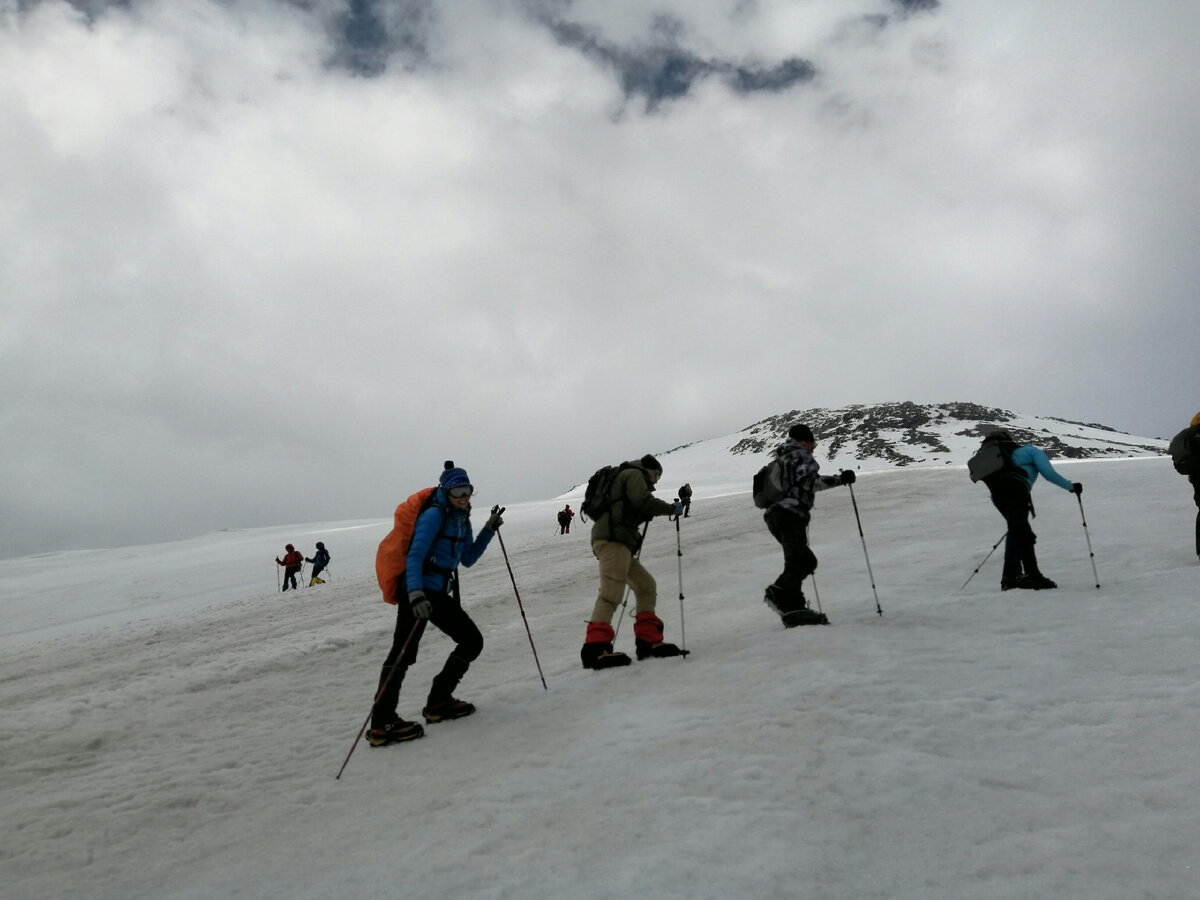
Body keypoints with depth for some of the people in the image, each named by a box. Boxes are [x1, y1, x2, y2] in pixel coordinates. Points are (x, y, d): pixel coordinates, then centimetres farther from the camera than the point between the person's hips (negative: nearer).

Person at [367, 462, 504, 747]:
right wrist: (416, 593, -34)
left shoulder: (461, 519, 14)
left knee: (472, 641, 9)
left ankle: (439, 701, 16)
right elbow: (415, 556, -20)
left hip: (440, 592, 9)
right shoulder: (434, 514, -11)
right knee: (404, 651, -18)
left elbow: (468, 559, 20)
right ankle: (381, 723, -21)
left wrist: (489, 530, 11)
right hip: (416, 590, -9)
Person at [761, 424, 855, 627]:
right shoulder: (801, 456, -1)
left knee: (807, 560, 12)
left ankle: (778, 592, -1)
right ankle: (793, 609, -21)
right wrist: (840, 479, -16)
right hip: (790, 515, -9)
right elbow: (810, 482, -16)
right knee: (798, 561, -14)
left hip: (775, 516, 9)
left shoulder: (782, 460, 27)